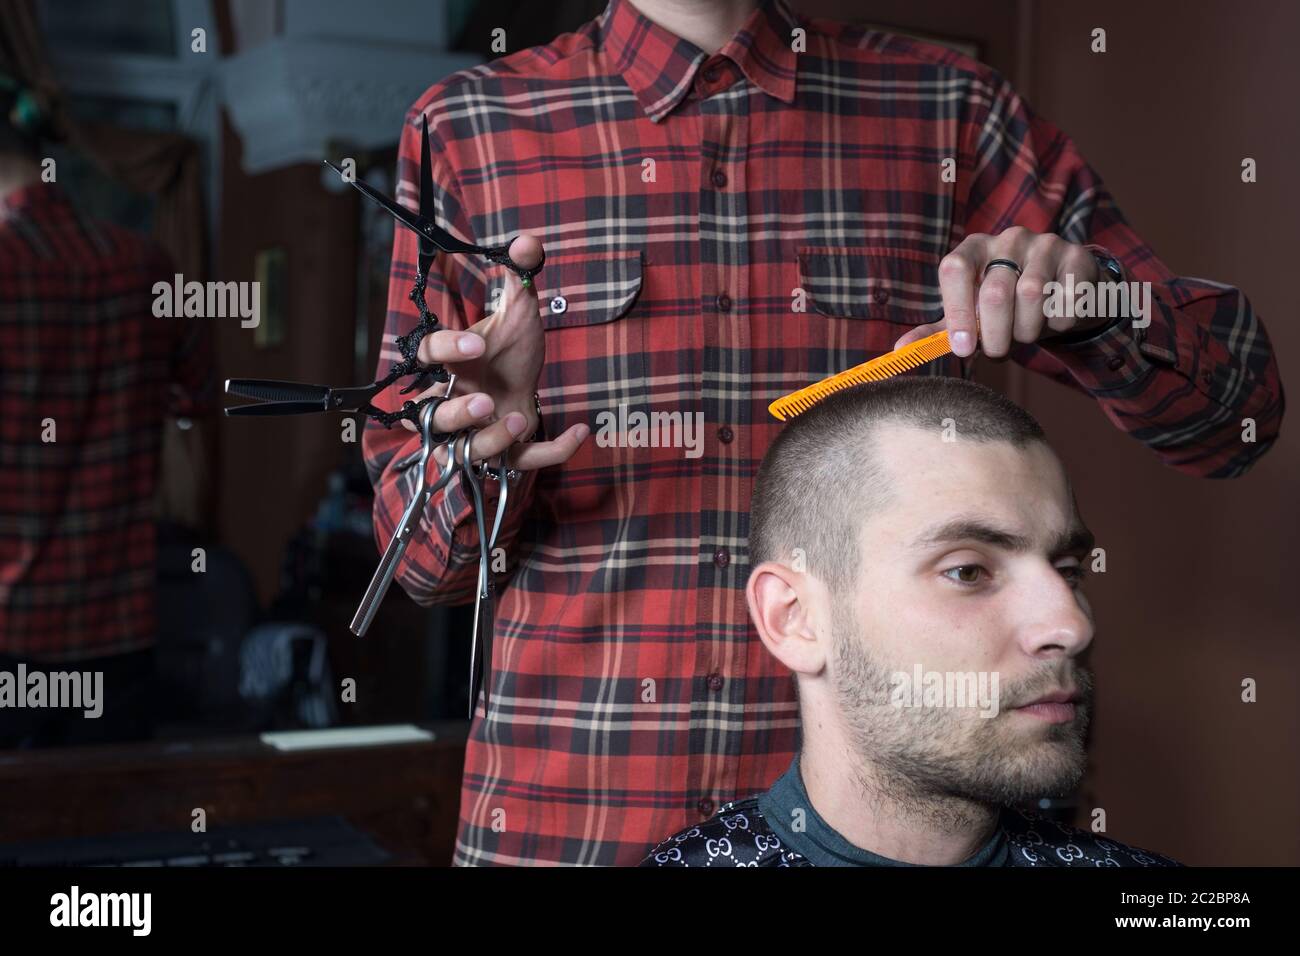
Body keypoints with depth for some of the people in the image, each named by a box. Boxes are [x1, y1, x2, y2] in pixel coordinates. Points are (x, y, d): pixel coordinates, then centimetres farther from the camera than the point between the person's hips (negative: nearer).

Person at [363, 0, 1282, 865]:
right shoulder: (464, 129, 0)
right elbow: (417, 547, 1)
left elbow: (1239, 412, 4)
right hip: (569, 805, -1)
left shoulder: (950, 112, 3)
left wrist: (1086, 300, -15)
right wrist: (479, 451, -20)